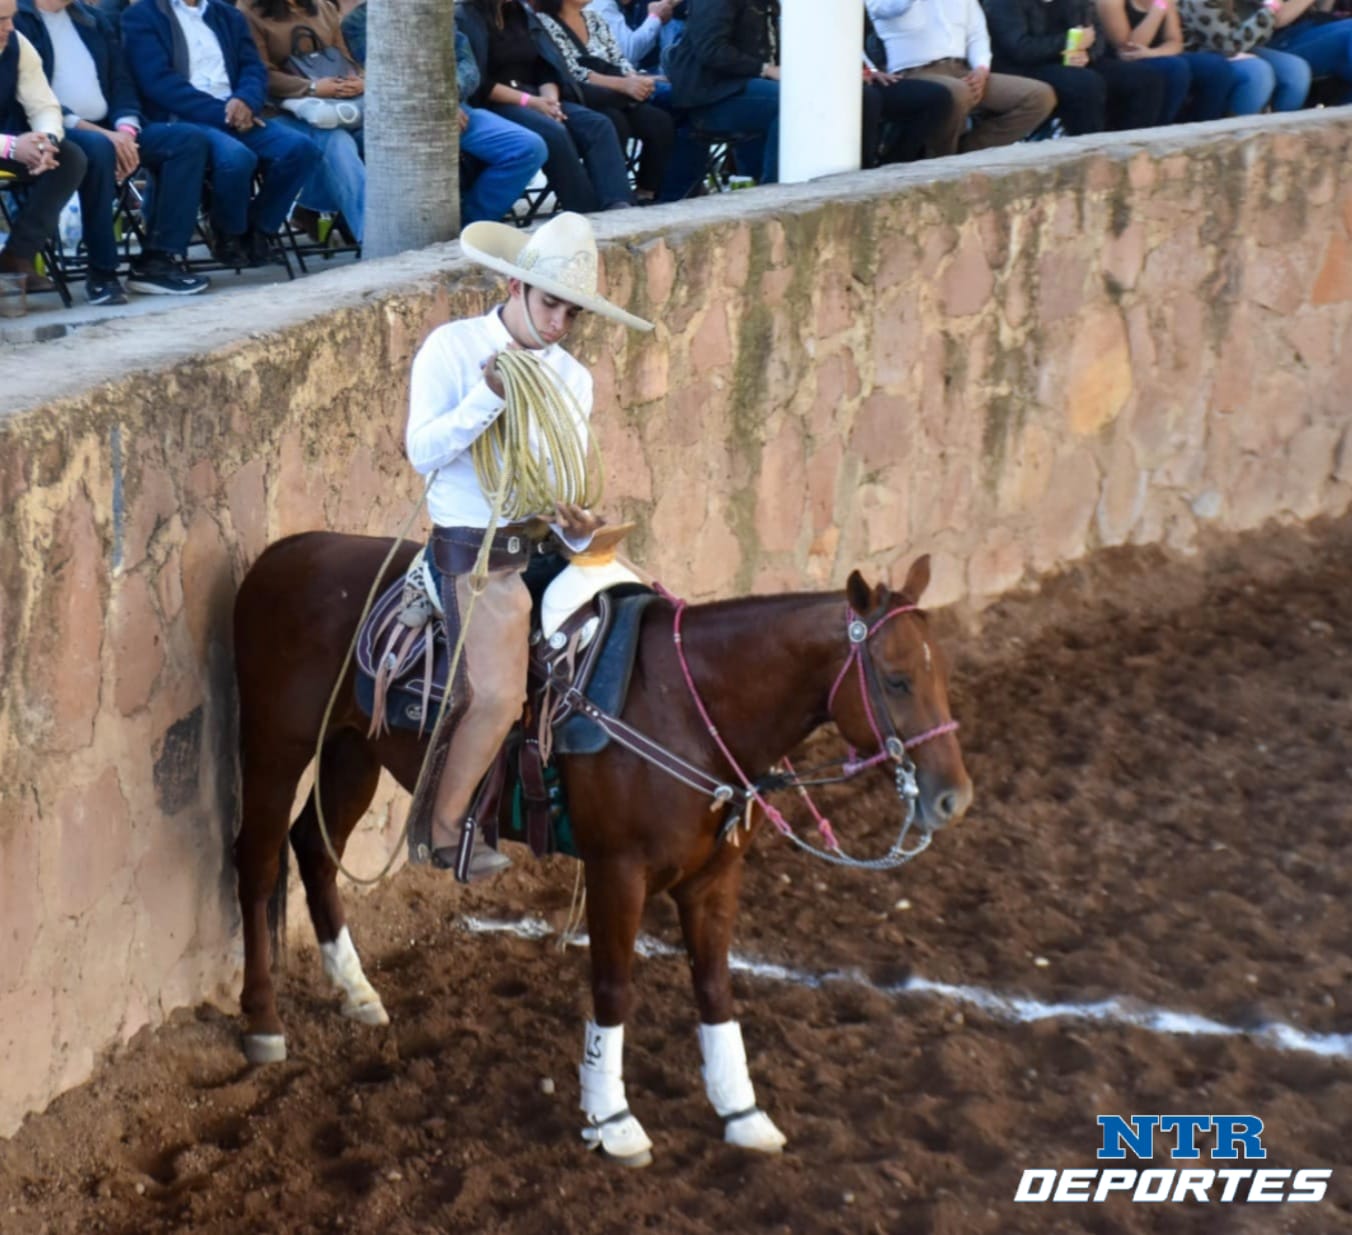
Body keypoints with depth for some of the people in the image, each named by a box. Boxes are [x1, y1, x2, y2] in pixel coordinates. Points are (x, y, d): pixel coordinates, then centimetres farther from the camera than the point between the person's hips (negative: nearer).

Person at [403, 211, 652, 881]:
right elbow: (422, 451, -13)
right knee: (498, 696, -19)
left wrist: (580, 528, -14)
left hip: (549, 543, 7)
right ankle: (441, 829, 0)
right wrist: (488, 397, -24)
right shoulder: (452, 347, -5)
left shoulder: (572, 378, 11)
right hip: (476, 550, -7)